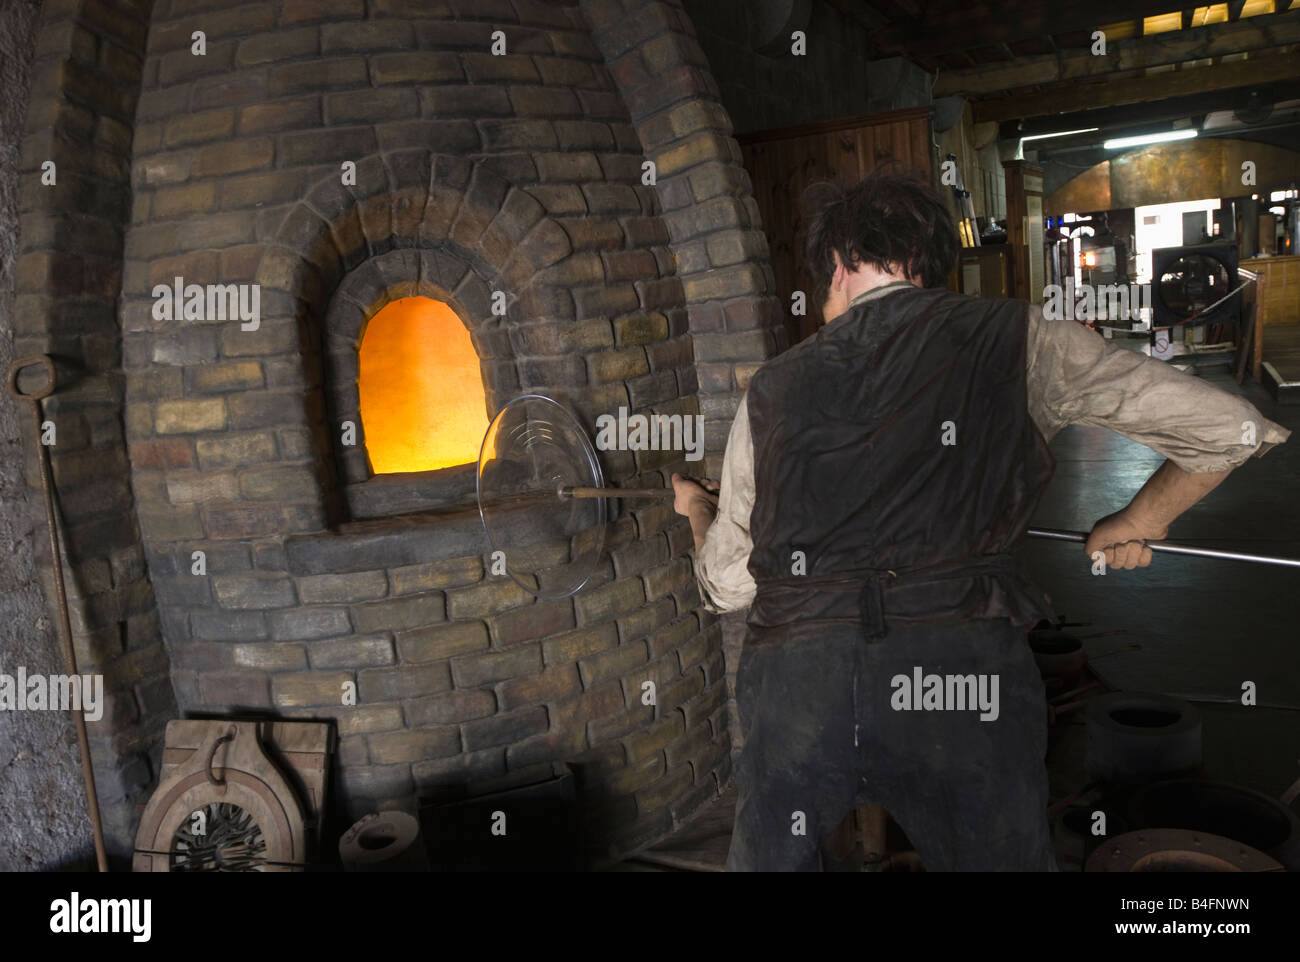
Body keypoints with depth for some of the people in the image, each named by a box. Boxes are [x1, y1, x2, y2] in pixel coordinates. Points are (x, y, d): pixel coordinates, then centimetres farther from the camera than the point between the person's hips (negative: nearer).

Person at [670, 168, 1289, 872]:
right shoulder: (1015, 340, 7)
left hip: (791, 675, 2)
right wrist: (1135, 524, 26)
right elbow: (1232, 429, 9)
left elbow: (727, 584, 20)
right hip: (961, 669, -1)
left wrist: (698, 510, 42)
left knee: (766, 859, 23)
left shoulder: (773, 385, 13)